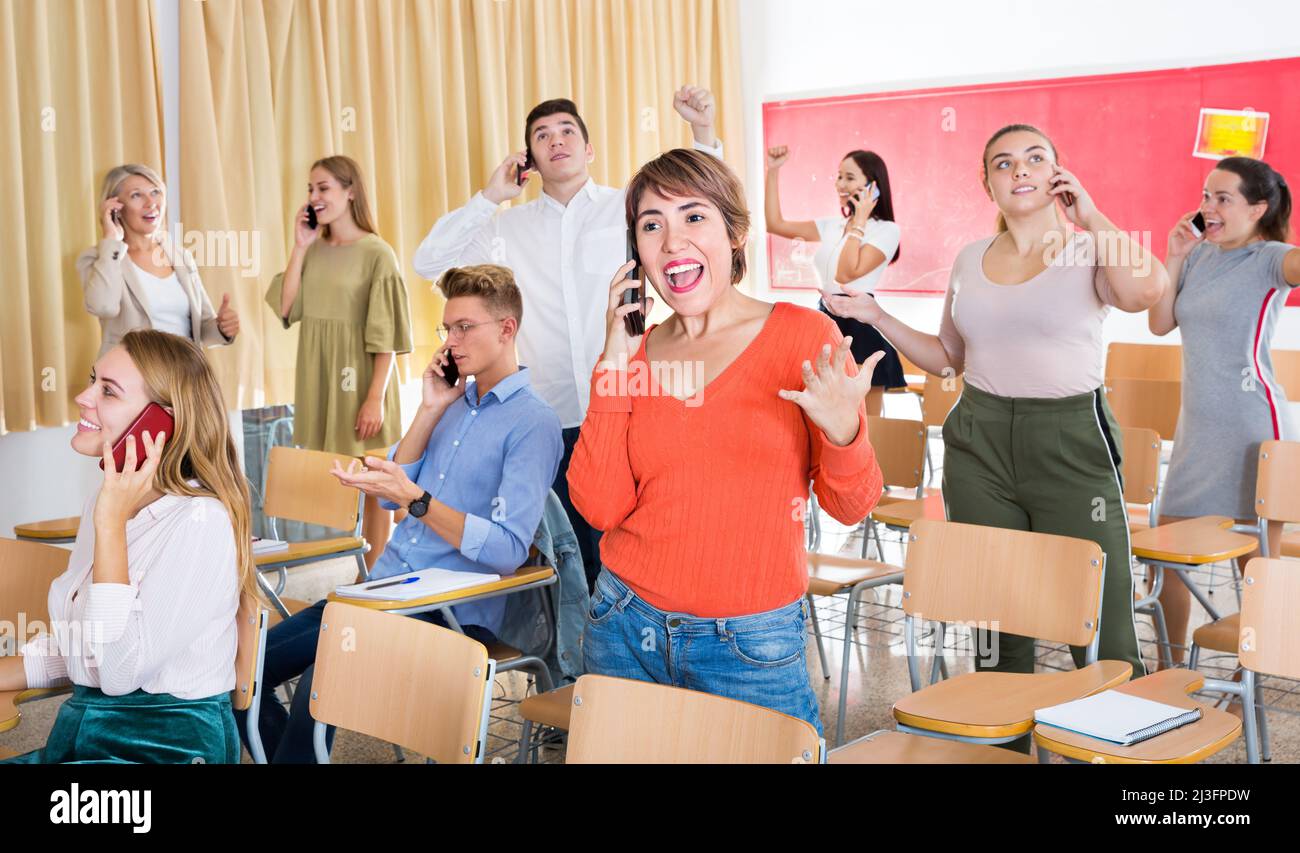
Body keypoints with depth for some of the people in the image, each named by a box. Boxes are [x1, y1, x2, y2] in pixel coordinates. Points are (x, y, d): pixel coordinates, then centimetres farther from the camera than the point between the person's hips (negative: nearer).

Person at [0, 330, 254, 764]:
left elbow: (121, 671, -21)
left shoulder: (200, 521, -16)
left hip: (172, 744, -7)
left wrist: (112, 524, -20)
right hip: (79, 730, 7)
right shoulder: (105, 500, 9)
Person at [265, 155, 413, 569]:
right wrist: (300, 248, -4)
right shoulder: (313, 250, 8)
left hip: (358, 377, -6)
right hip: (317, 379, 6)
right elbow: (284, 309, -1)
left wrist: (376, 396, -19)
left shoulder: (376, 253, -10)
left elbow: (386, 334, -13)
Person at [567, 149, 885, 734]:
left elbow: (850, 507, -4)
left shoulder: (805, 336, -5)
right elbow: (601, 507, -5)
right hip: (626, 630, 3)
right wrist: (613, 370, -8)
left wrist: (843, 431, -24)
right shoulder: (634, 352, 4)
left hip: (753, 645, -3)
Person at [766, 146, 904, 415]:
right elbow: (775, 225, 8)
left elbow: (846, 274, -18)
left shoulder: (887, 231, -7)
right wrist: (773, 171, 5)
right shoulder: (831, 225, 11)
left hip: (860, 326, -6)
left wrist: (859, 221, -13)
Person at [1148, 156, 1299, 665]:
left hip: (1253, 423, -7)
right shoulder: (1199, 255, 10)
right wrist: (1174, 258, 2)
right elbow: (1160, 324, 10)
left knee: (1256, 562, 1)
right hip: (1197, 424, 7)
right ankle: (1170, 669, 28)